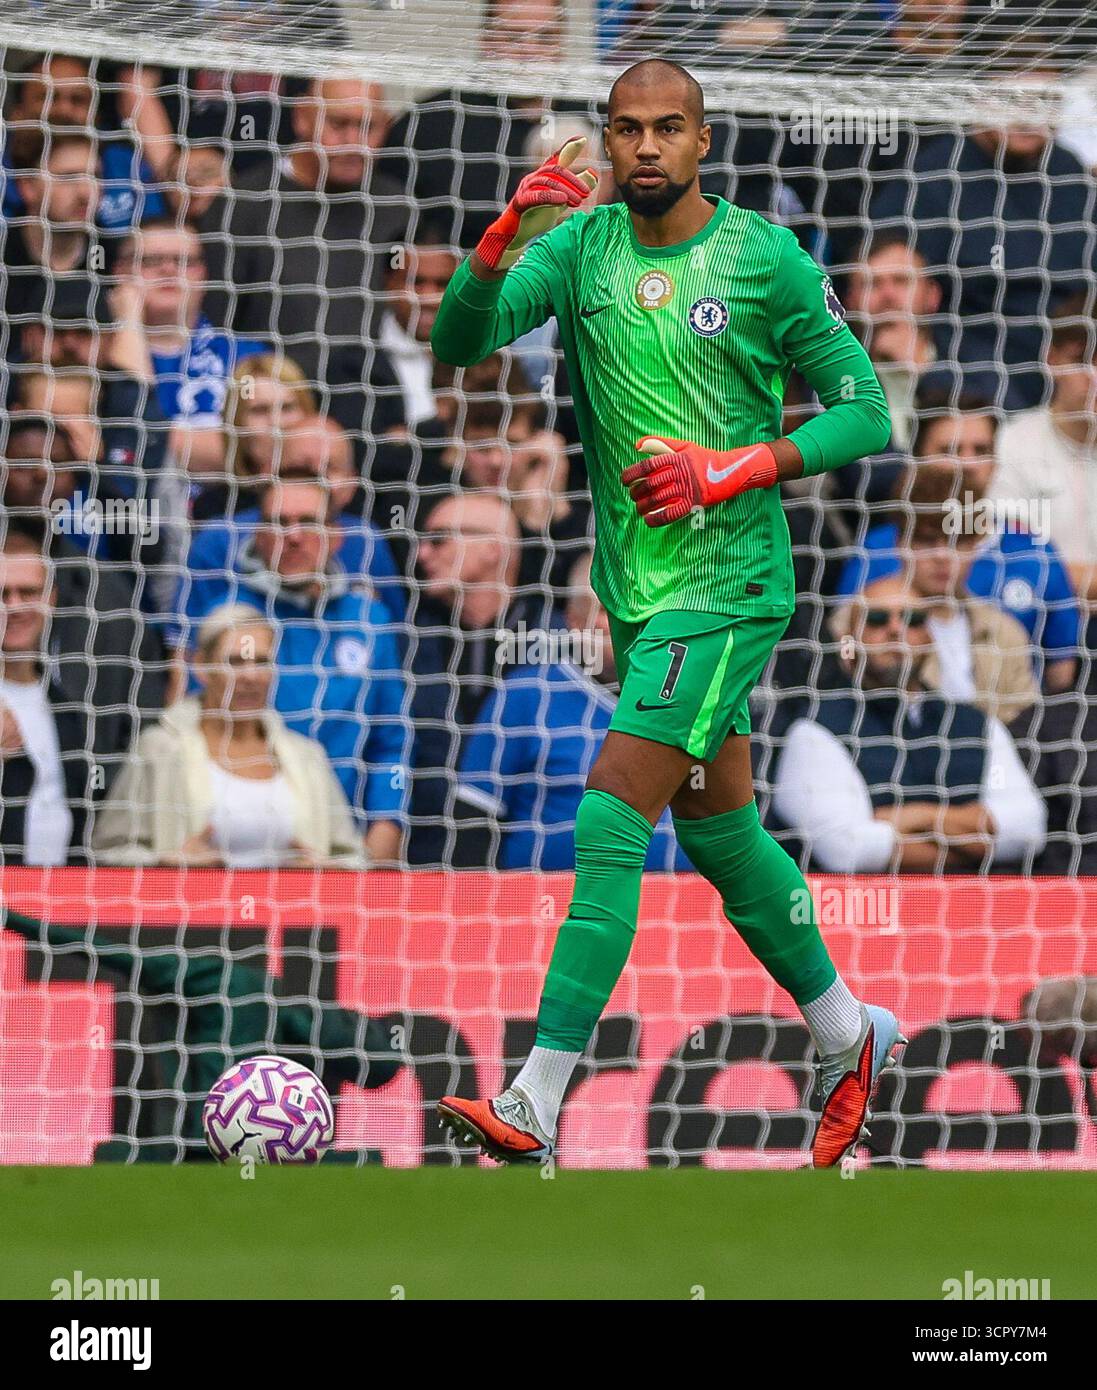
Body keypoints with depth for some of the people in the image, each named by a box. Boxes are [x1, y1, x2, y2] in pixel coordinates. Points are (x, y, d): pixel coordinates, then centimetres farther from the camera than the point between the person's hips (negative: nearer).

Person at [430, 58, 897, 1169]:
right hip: (636, 586, 6)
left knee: (610, 821, -15)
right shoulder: (582, 244, 3)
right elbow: (459, 340, -9)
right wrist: (505, 236, -27)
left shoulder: (765, 260, -8)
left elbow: (864, 412, -4)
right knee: (716, 828, 17)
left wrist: (731, 471, -17)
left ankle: (535, 1108, -19)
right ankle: (848, 1033, 38)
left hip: (729, 587, -6)